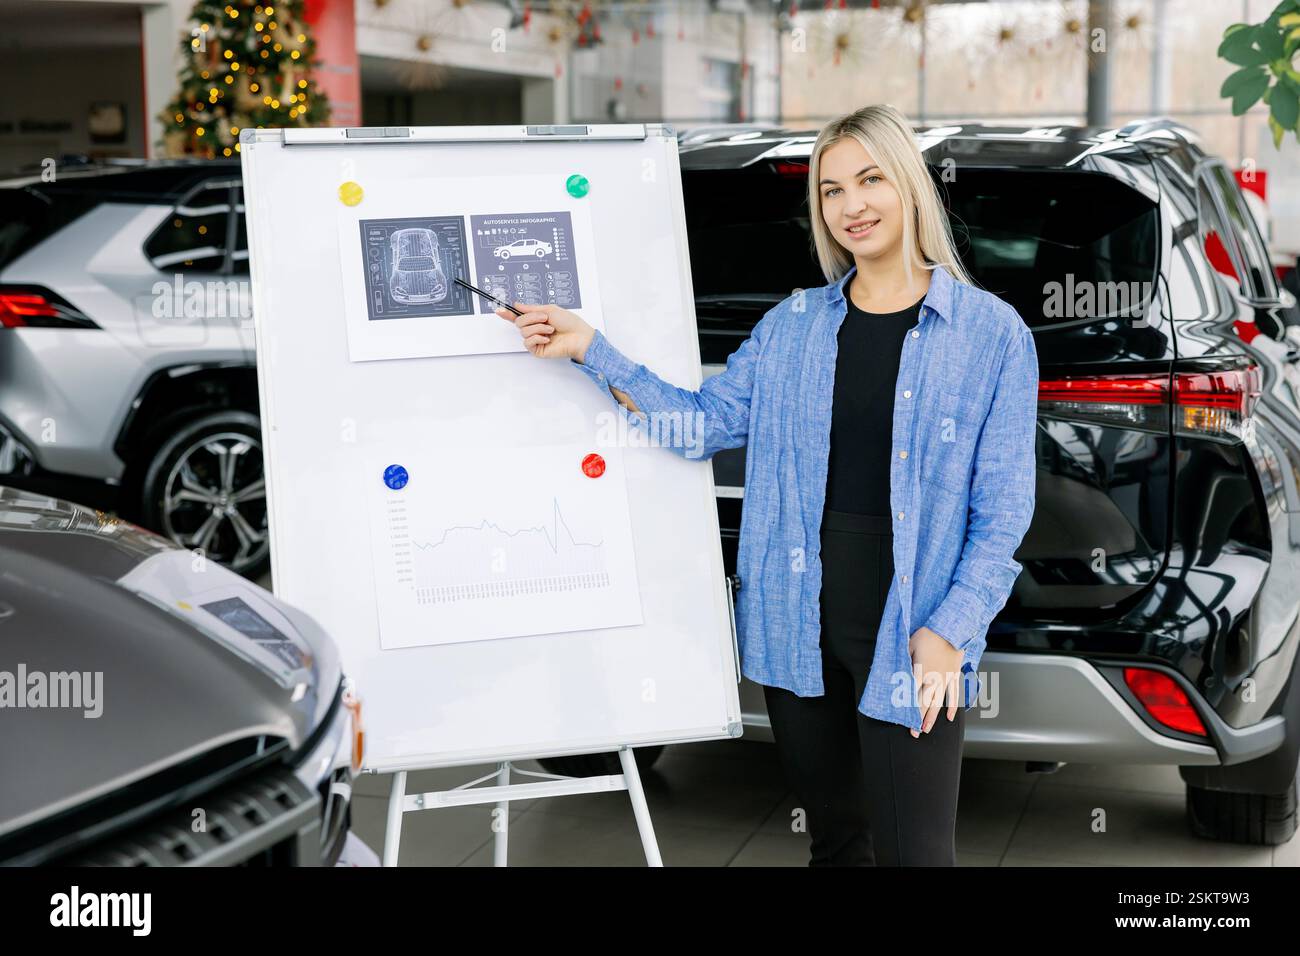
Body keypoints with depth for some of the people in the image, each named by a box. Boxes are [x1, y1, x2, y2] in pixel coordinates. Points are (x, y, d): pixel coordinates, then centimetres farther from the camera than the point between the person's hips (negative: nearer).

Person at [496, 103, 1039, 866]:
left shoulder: (992, 332, -3)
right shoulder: (792, 324, 9)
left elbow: (1003, 508, -5)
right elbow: (704, 422, 4)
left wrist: (951, 630, -12)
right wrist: (589, 349, -2)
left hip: (907, 644, -4)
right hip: (798, 629, 4)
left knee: (914, 851, -3)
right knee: (834, 838, 17)